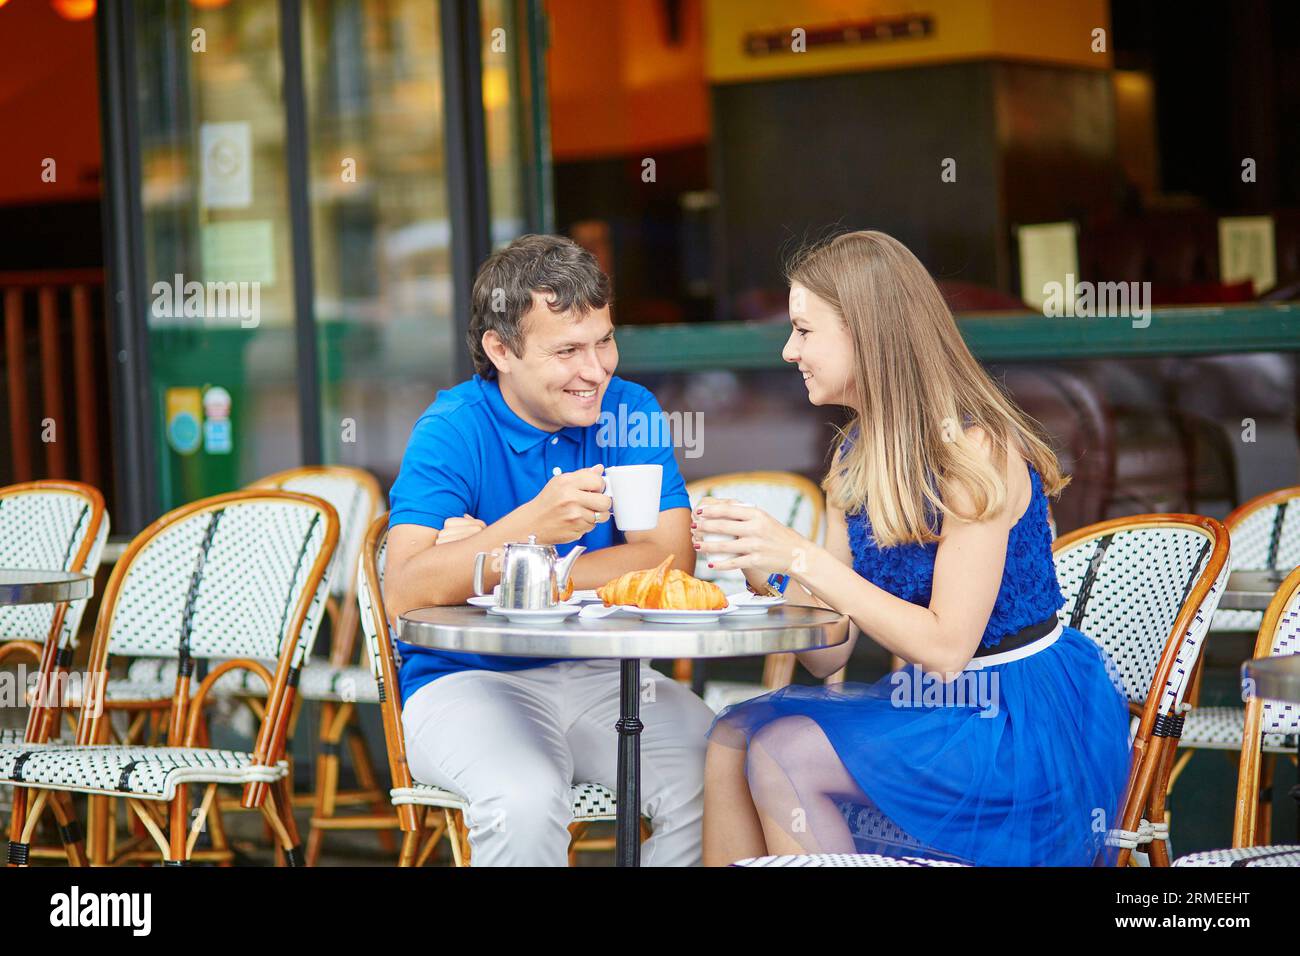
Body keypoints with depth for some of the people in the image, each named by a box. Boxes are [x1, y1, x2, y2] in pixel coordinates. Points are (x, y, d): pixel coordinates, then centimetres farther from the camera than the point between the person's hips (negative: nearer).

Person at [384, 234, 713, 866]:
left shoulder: (630, 413, 4)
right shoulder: (452, 430, -8)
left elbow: (669, 562, -9)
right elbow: (403, 594, -20)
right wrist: (528, 527, -35)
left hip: (600, 674, 4)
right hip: (467, 680, -4)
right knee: (527, 802, -35)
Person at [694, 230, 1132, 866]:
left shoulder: (974, 452, -17)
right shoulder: (856, 457, 8)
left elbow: (946, 647, -22)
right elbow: (829, 655, 5)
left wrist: (803, 559, -23)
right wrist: (762, 567, -12)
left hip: (1031, 726, -8)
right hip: (932, 708, 8)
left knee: (785, 751, -20)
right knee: (732, 736, -10)